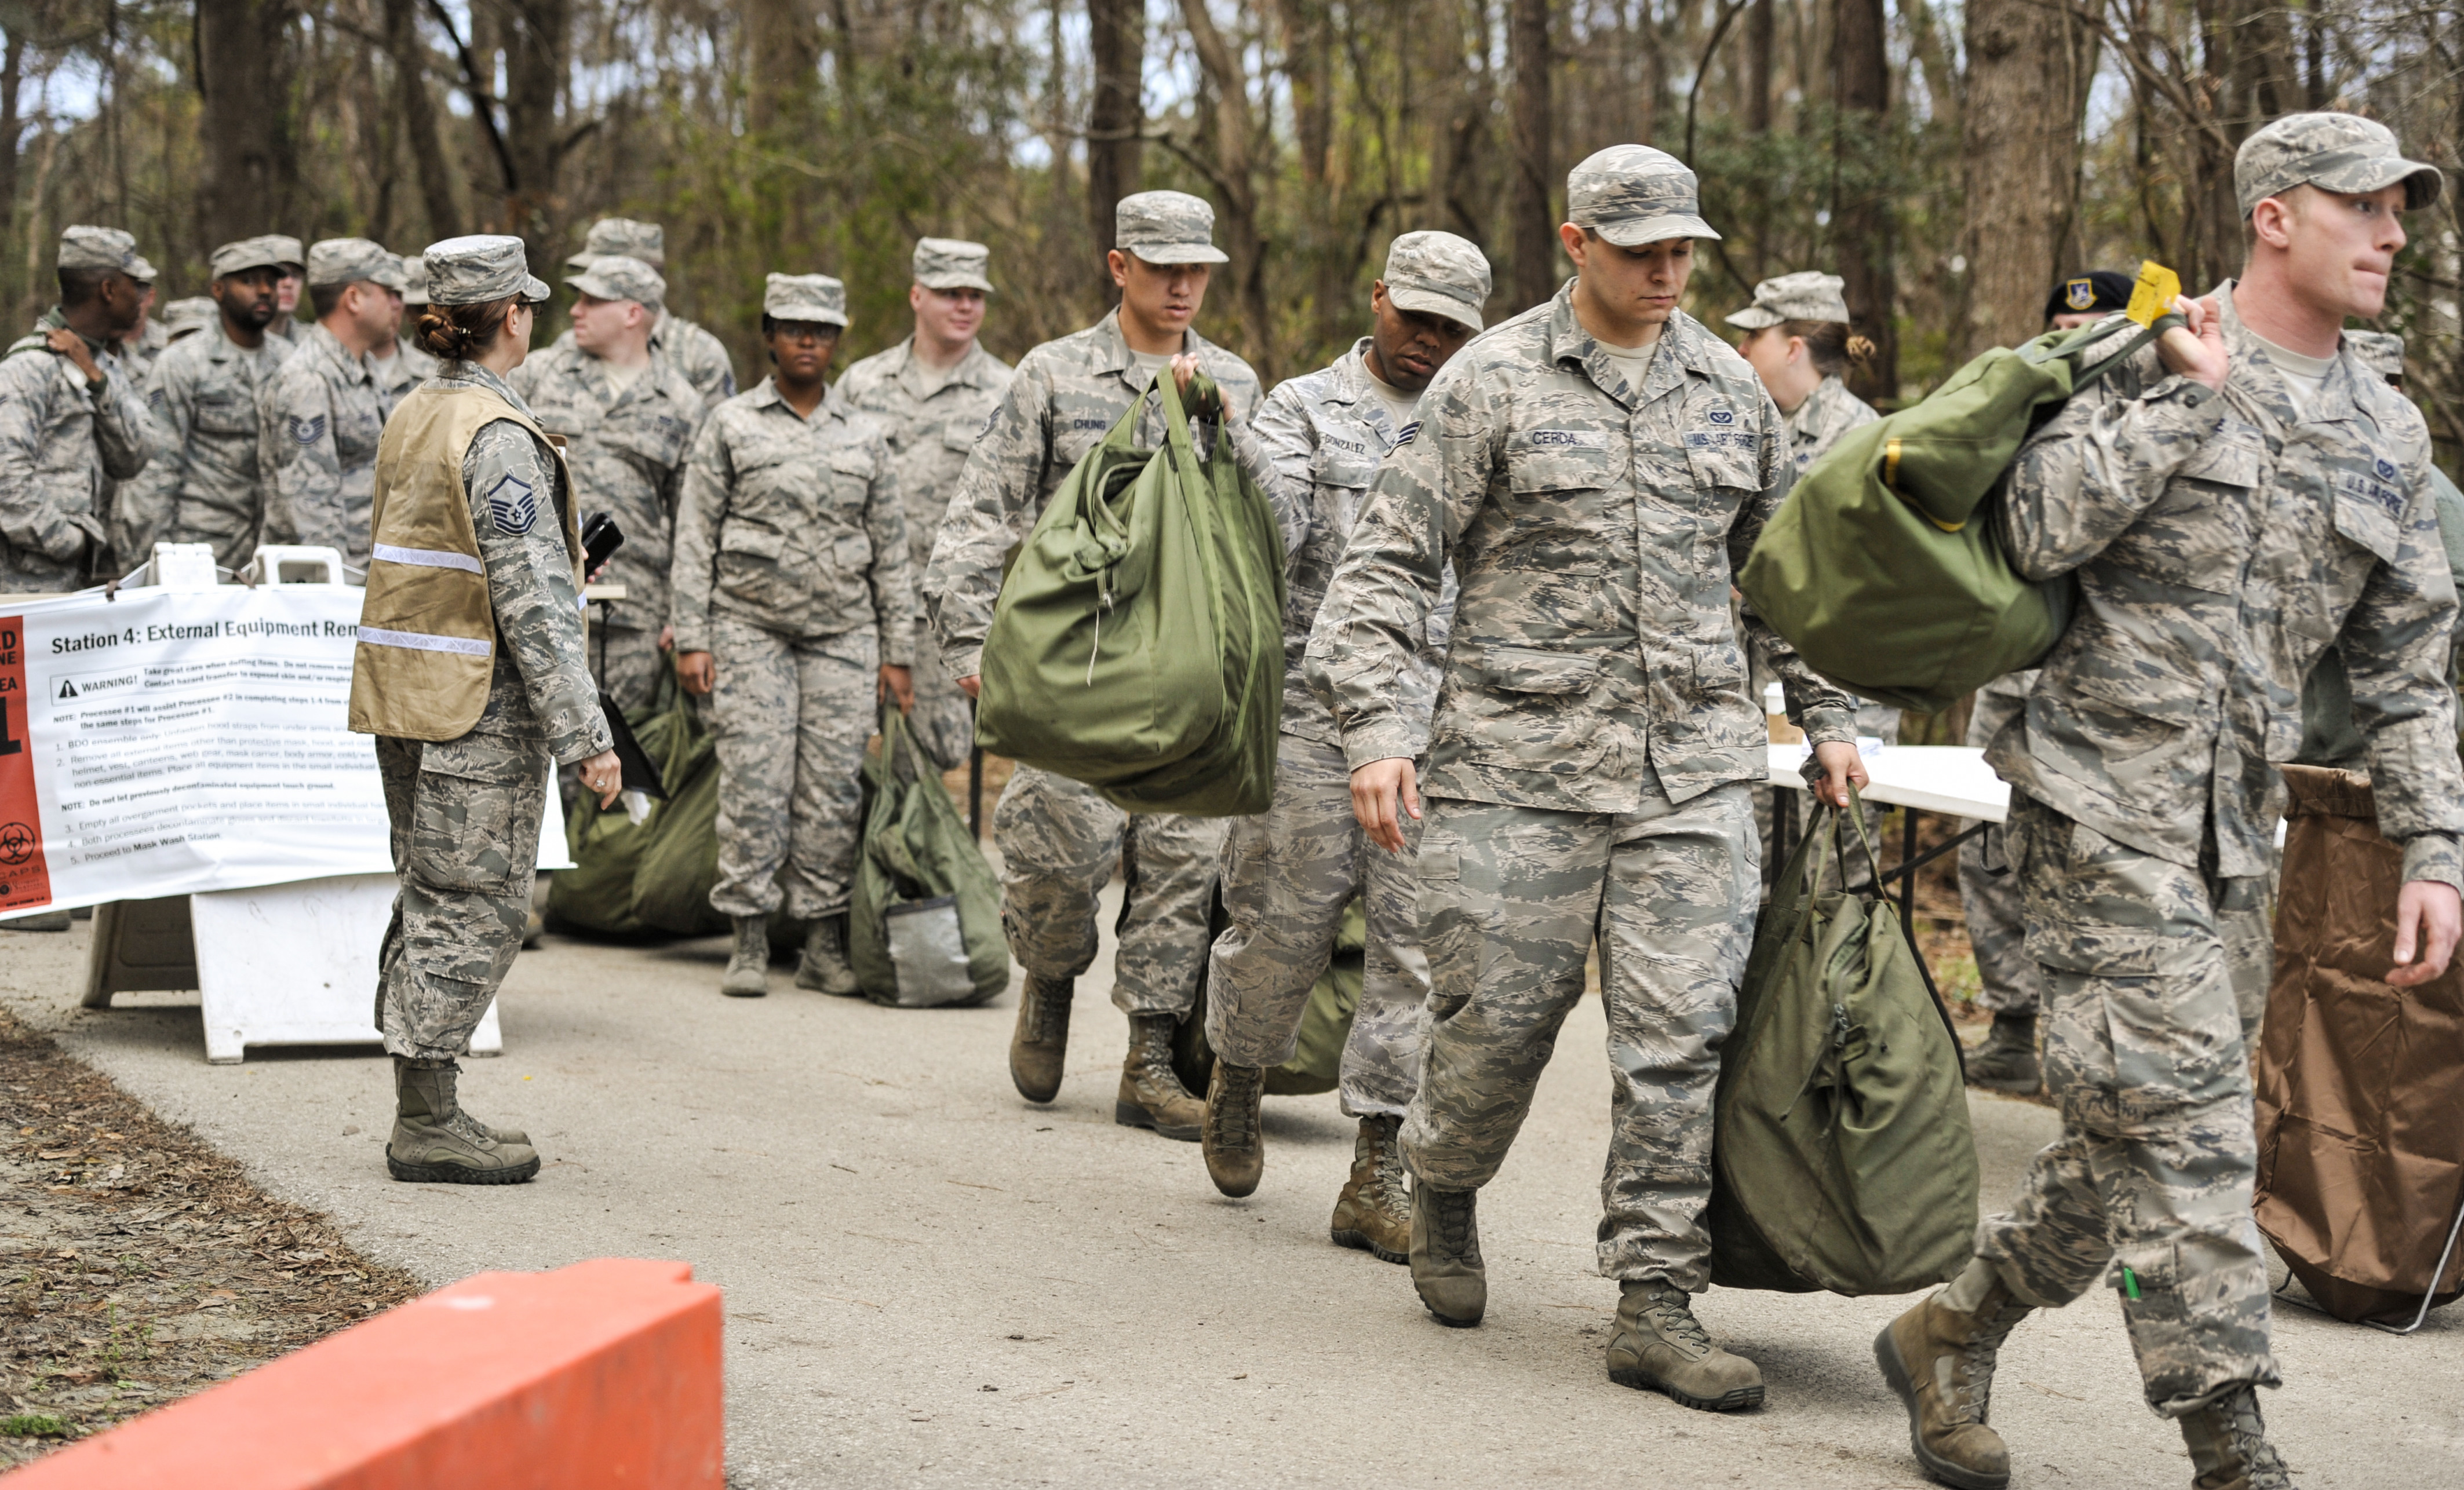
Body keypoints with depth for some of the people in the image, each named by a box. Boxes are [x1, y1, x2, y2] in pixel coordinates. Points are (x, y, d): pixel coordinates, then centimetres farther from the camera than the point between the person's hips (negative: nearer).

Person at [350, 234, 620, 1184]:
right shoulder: (499, 436, -17)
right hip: (479, 704, -9)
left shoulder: (415, 416, 11)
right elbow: (530, 601, -21)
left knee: (431, 901, 14)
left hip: (405, 693, 9)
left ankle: (423, 1114, 20)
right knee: (476, 905, -3)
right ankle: (428, 1128, 0)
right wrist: (585, 736, -19)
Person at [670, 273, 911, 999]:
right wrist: (692, 638, -4)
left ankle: (826, 943, 7)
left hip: (843, 636, 2)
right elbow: (695, 537, 3)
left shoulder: (864, 436, 12)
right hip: (750, 626, -2)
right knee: (753, 786, -7)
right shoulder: (731, 425, 6)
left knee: (834, 789, -1)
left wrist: (897, 651, 9)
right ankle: (749, 943, -1)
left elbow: (891, 549, 14)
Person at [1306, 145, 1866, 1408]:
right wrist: (1375, 727, -13)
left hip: (1695, 770, 3)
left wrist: (1824, 721, 19)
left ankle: (1657, 1309, 4)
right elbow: (1389, 559, -4)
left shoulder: (1731, 390, 12)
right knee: (1497, 1019, 4)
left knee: (1678, 1037, -2)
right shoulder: (1494, 381, -1)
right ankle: (1442, 1191, 34)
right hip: (1519, 763, -3)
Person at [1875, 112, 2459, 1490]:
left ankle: (1951, 1337, 27)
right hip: (2105, 793, -6)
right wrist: (2189, 399, -13)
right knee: (2182, 1119, -12)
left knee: (2139, 1130, 8)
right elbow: (2040, 529, -14)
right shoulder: (2148, 359, -1)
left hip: (2234, 833, 6)